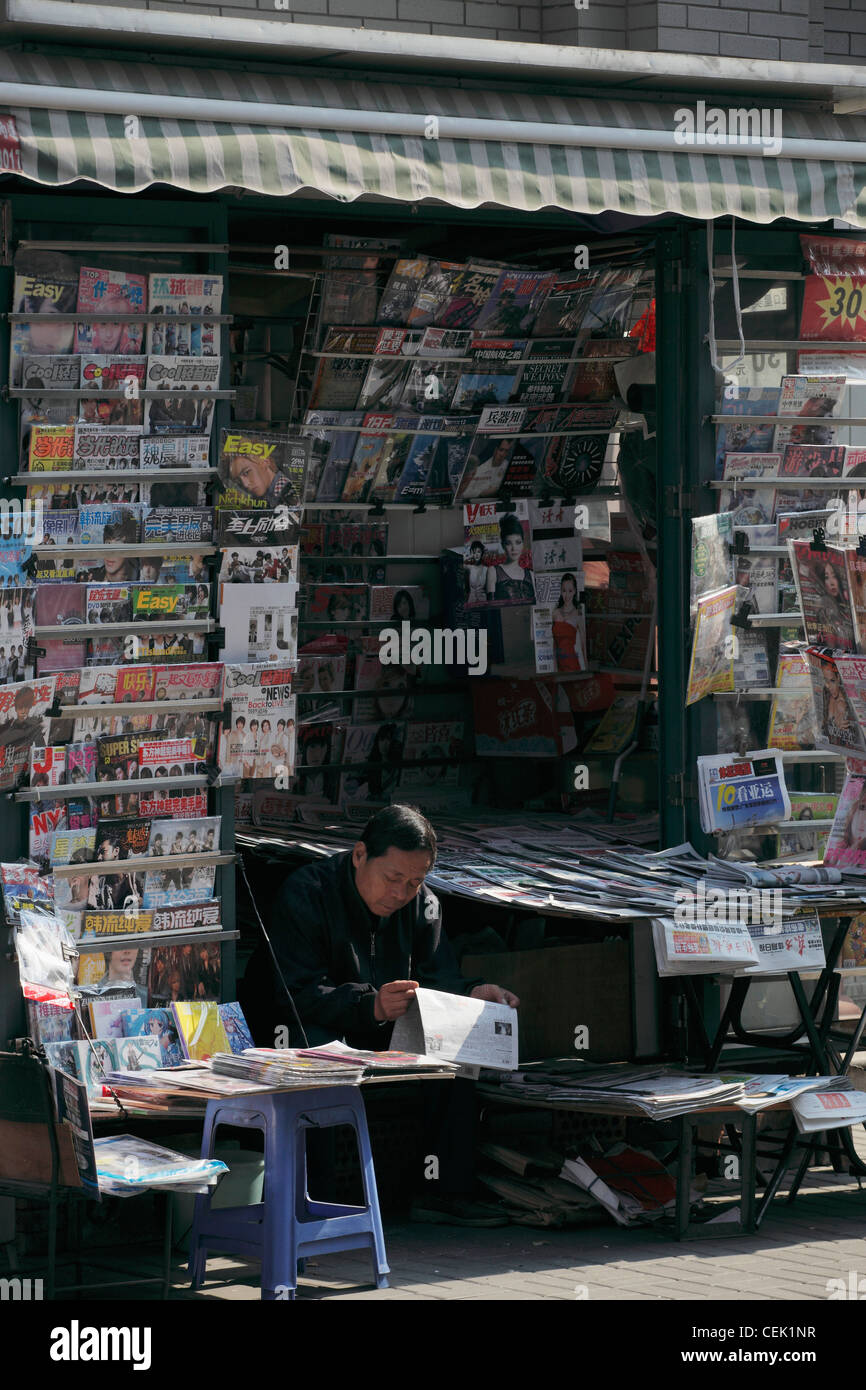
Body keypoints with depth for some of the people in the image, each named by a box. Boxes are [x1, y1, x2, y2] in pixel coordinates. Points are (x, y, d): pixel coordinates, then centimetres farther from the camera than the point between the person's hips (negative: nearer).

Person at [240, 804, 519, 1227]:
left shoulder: (423, 906, 2)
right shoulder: (304, 895, -18)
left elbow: (436, 981, -1)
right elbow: (298, 995, -27)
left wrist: (475, 994, -26)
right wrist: (373, 1006, -44)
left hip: (386, 1034, 6)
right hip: (302, 1030, -6)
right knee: (323, 1050, -39)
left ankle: (445, 1191, -16)